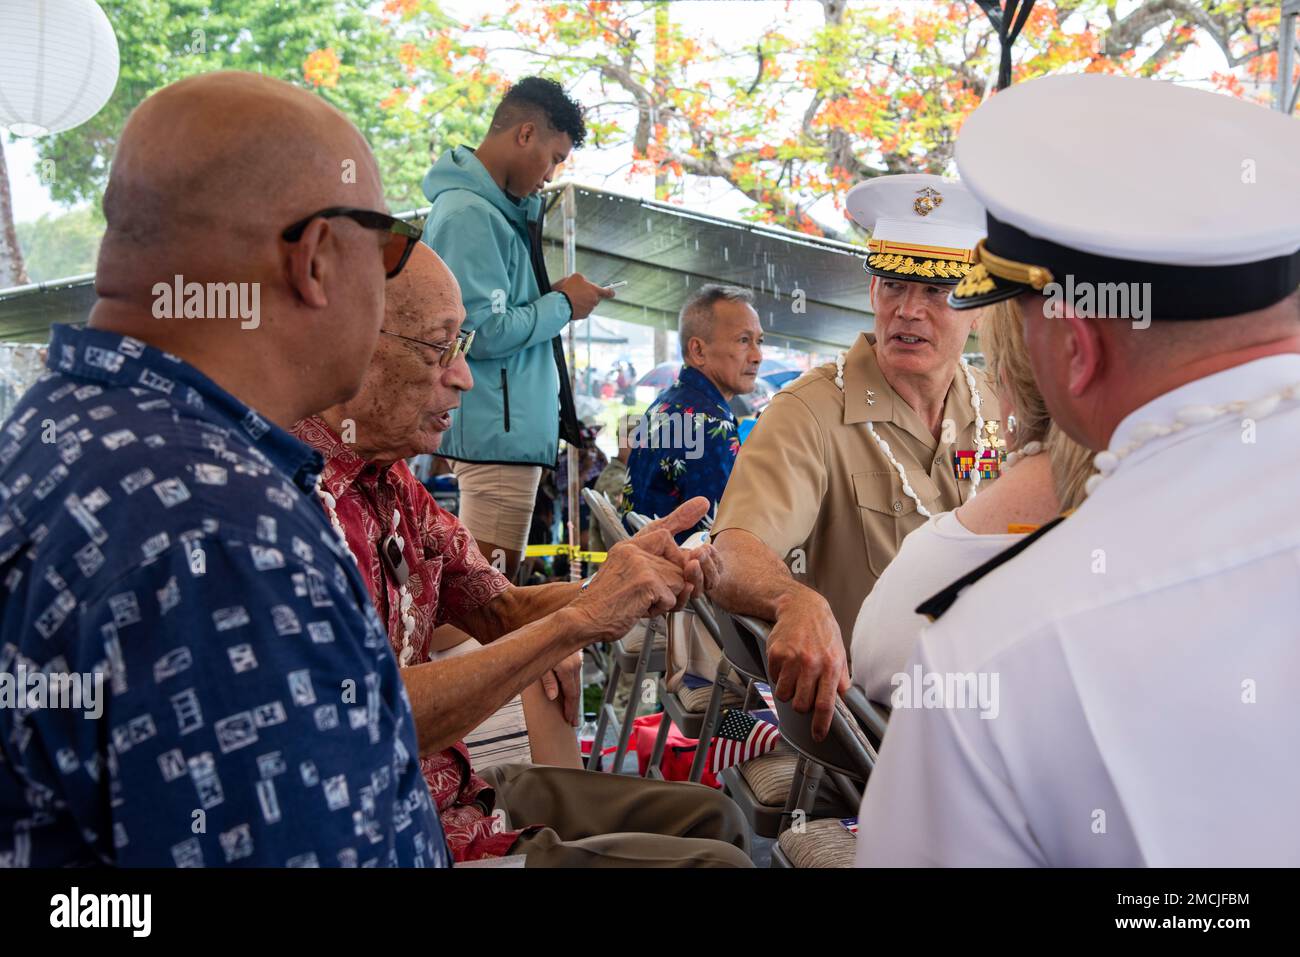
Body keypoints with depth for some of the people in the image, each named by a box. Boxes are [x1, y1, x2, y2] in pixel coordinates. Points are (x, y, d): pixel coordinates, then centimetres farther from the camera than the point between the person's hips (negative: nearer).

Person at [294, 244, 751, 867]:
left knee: (709, 816, 15)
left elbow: (500, 611, 8)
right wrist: (578, 619, -26)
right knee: (712, 859, -8)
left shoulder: (387, 477, 6)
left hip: (451, 787, 9)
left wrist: (644, 578, -10)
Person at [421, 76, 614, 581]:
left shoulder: (498, 208, 16)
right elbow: (485, 332, -21)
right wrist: (563, 305, -10)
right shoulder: (469, 214, -15)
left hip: (514, 428, 11)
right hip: (499, 429, -11)